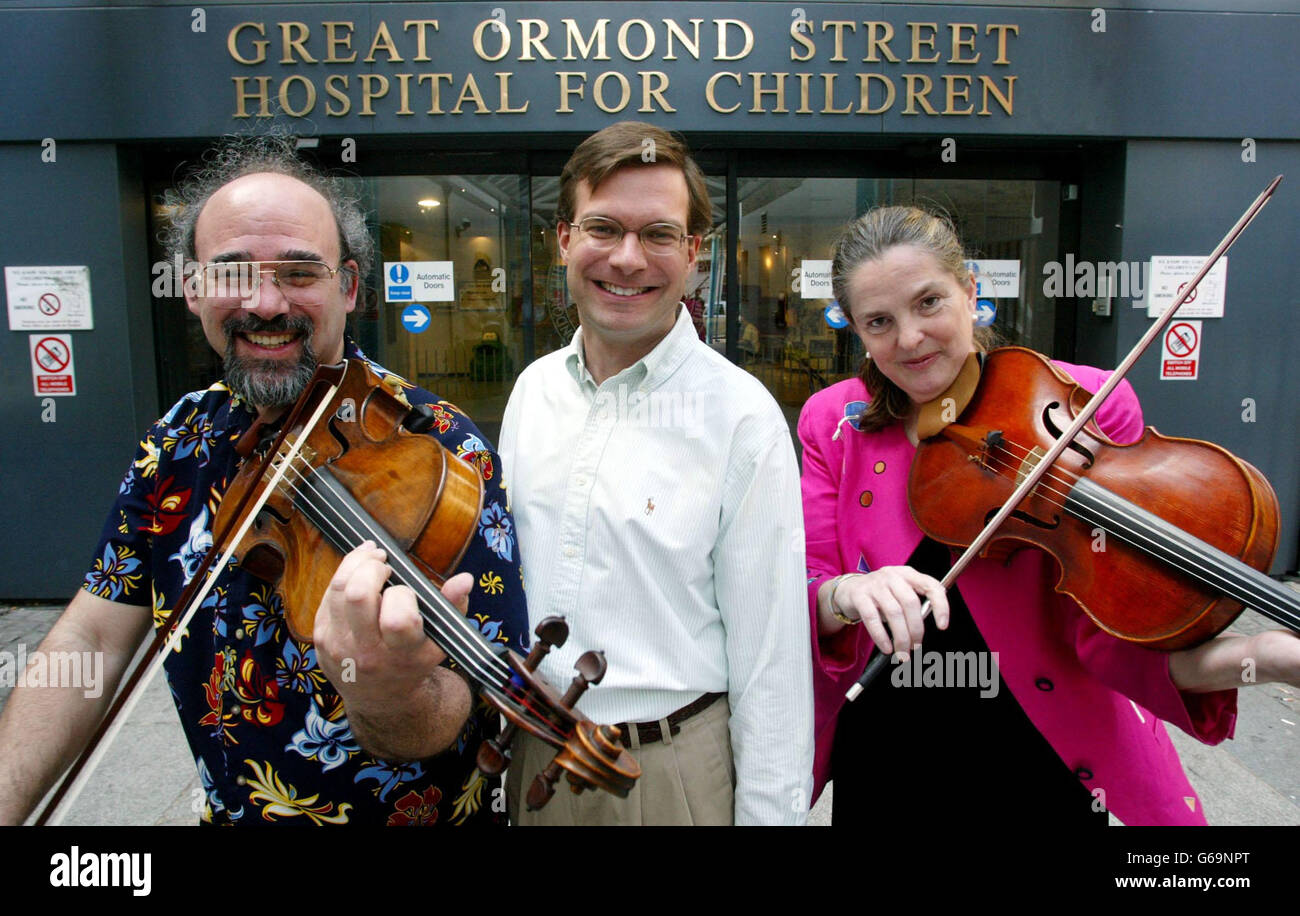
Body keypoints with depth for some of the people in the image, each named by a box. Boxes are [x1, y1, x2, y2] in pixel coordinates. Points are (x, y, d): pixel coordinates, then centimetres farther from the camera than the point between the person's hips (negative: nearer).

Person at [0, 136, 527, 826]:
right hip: (228, 808, 5)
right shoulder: (179, 439, -6)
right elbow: (92, 639, -3)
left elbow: (454, 717, -30)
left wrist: (391, 703, -50)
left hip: (416, 811, -4)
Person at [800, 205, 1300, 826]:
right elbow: (800, 592, -10)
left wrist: (1244, 657, -38)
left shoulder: (1090, 406, -13)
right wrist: (844, 595, -33)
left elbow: (1104, 628, -18)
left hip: (1041, 766, -1)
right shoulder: (831, 422, -5)